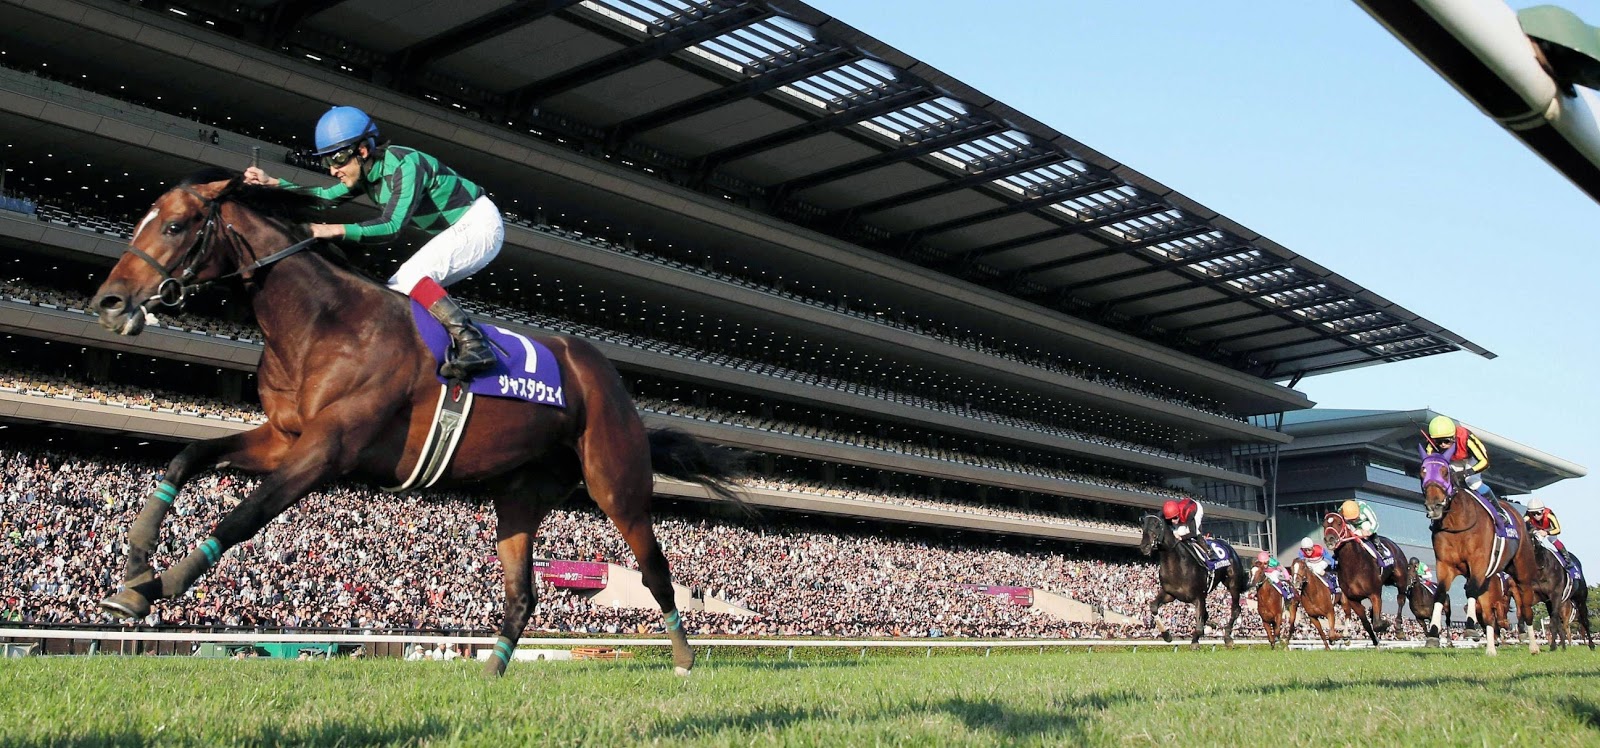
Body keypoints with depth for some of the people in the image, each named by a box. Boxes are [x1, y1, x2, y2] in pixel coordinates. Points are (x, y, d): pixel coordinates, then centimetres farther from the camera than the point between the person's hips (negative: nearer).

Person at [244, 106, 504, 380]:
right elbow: (324, 198, 10)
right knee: (398, 287, 7)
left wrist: (337, 230, -39)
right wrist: (272, 183, 2)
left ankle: (473, 345, -31)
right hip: (458, 230, 10)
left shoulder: (405, 164, -24)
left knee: (410, 277, -23)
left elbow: (391, 227, -31)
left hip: (479, 224, -10)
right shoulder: (366, 172, 3)